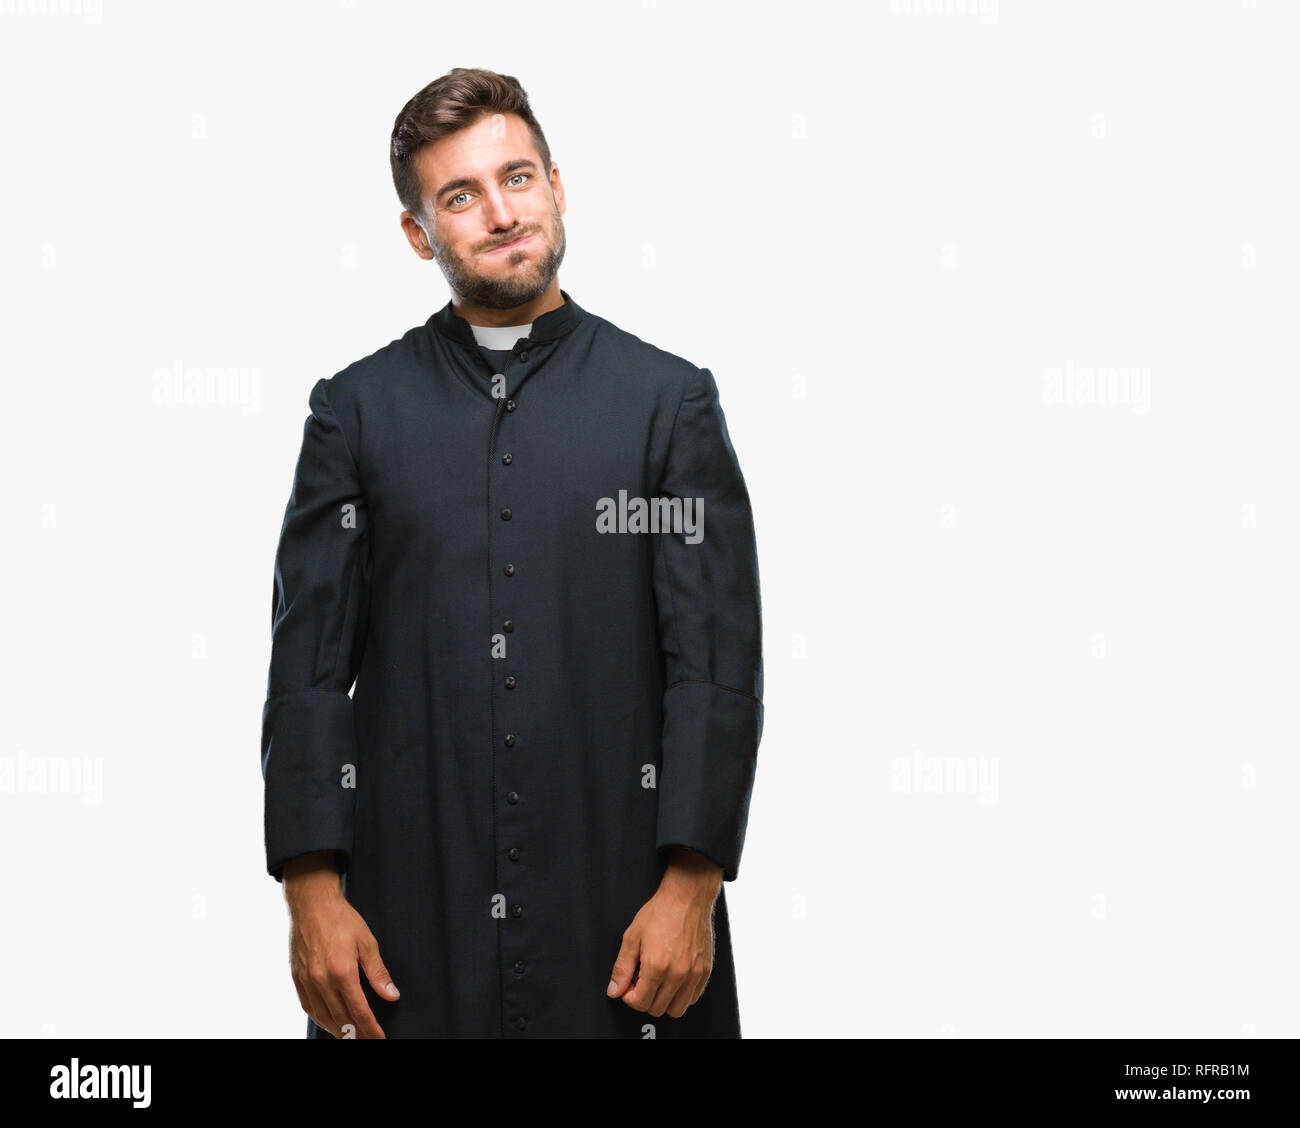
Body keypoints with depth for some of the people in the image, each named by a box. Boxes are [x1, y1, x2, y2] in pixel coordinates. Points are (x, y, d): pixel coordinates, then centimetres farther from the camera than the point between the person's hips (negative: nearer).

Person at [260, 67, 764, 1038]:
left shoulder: (670, 400, 3)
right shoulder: (357, 409, 6)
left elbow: (718, 661, -1)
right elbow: (309, 664, 3)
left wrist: (691, 886, -9)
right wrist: (312, 890, -5)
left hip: (620, 912, -1)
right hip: (407, 921, 1)